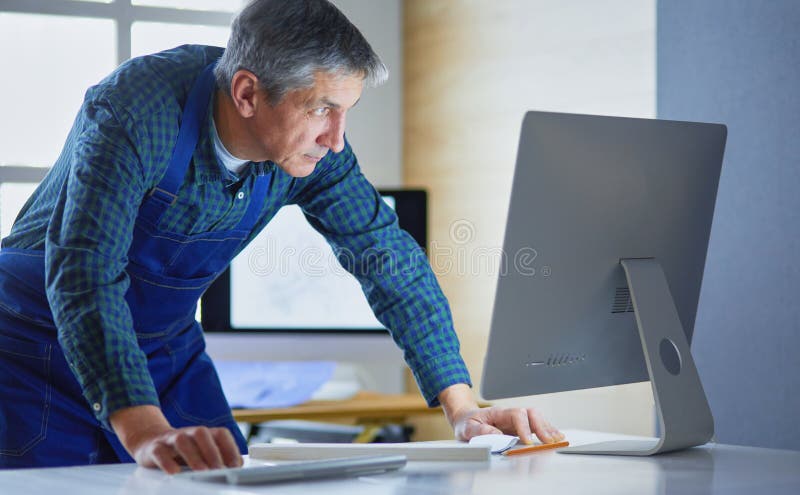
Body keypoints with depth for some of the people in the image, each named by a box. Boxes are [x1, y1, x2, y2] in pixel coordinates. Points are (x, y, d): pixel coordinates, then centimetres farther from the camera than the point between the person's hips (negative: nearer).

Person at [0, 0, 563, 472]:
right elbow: (85, 278, -41)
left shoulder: (314, 142, -14)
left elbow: (388, 257, -7)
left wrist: (463, 407, -14)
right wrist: (145, 433, -54)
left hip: (169, 349, 5)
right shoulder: (136, 112, -32)